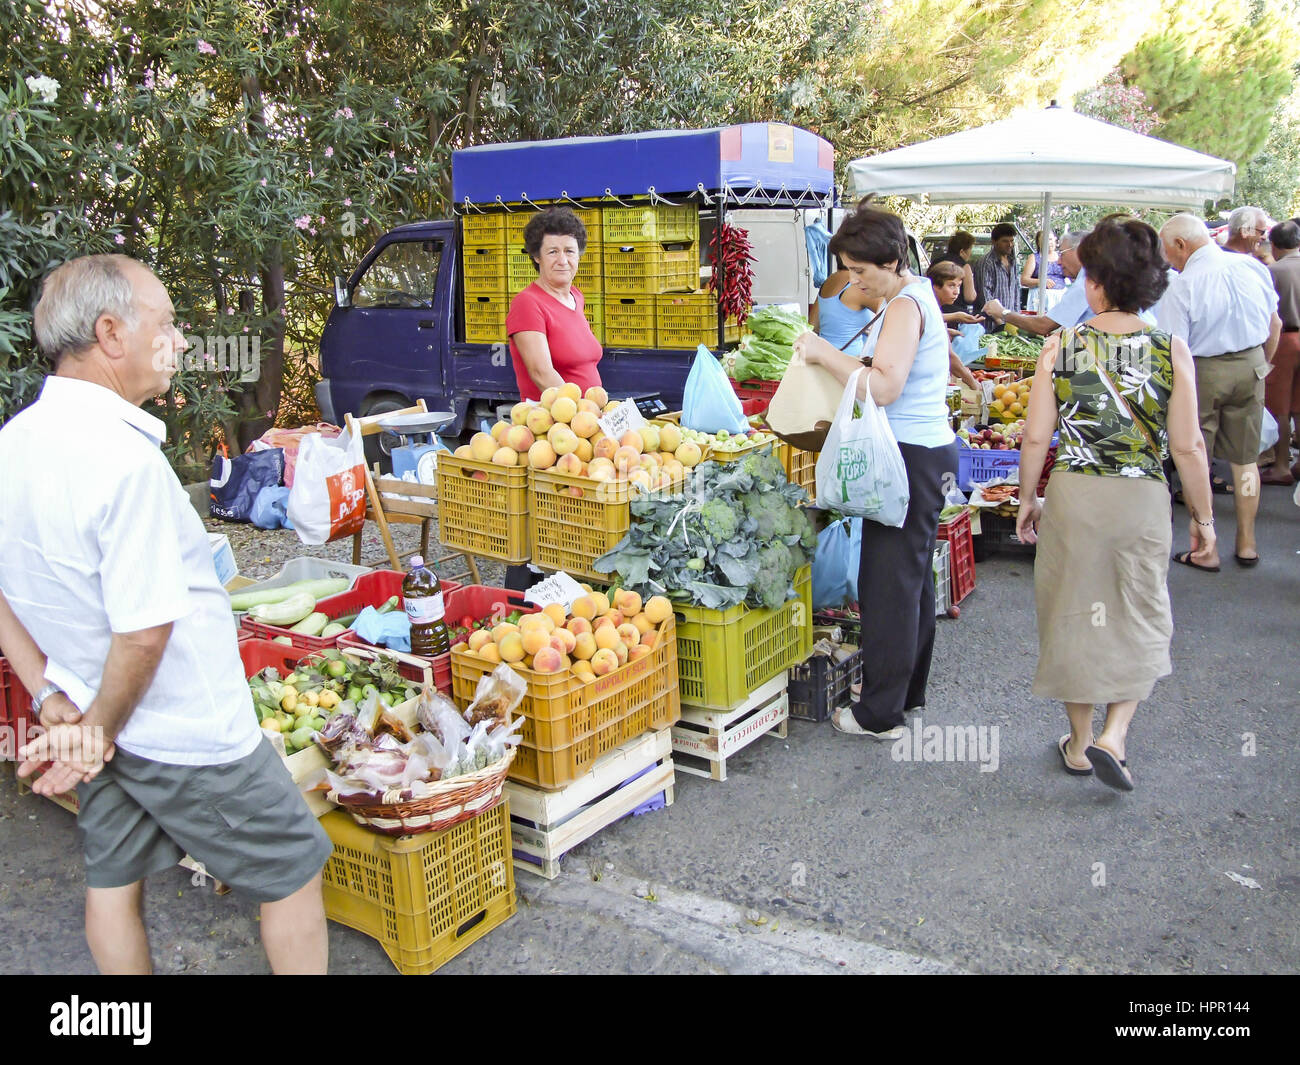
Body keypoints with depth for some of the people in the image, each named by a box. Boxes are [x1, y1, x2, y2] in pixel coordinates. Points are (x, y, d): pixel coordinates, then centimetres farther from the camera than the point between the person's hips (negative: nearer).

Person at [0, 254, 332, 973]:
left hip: (96, 718, 9)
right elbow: (145, 631, -27)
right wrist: (101, 729, -11)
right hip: (183, 733, -9)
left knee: (113, 880, 22)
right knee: (294, 870, 9)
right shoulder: (124, 457, -27)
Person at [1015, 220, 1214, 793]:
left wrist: (1028, 500, 9)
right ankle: (1114, 734, 4)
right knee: (1142, 622, 18)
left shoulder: (1058, 347, -6)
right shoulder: (1172, 352, -6)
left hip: (1072, 494, 1)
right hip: (1143, 500, 0)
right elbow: (1188, 446, -5)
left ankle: (1079, 744, 27)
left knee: (1075, 617, 15)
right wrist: (1203, 517, 6)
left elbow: (1036, 436, -4)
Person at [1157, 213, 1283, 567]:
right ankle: (1246, 544, 25)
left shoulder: (1182, 287, -17)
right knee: (1245, 459, 15)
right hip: (1251, 366, 6)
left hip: (1203, 373, -6)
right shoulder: (1253, 267, 1)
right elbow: (1275, 325, 12)